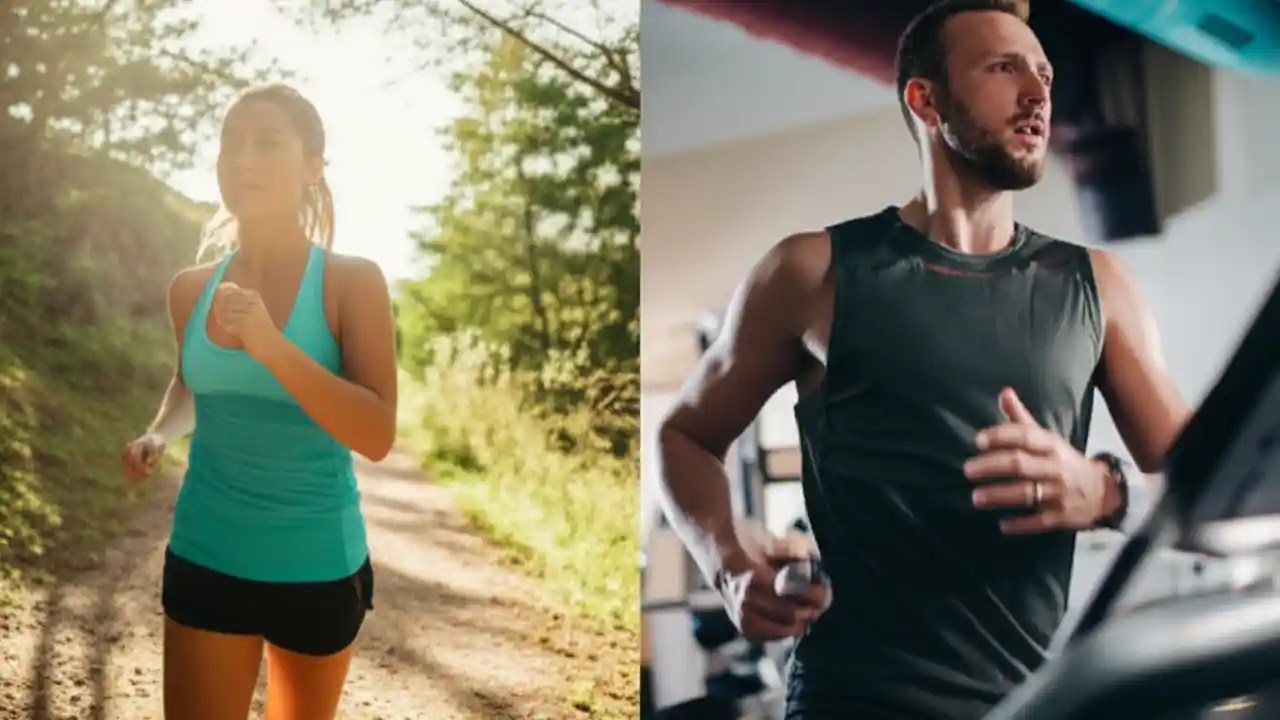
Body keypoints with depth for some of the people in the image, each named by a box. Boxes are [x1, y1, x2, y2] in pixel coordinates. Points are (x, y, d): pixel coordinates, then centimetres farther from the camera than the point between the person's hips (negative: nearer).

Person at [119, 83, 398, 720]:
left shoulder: (353, 283, -12)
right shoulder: (191, 289, 0)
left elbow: (378, 437, -21)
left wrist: (271, 345, -31)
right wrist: (157, 435, -1)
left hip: (318, 567, -2)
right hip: (206, 560, 2)